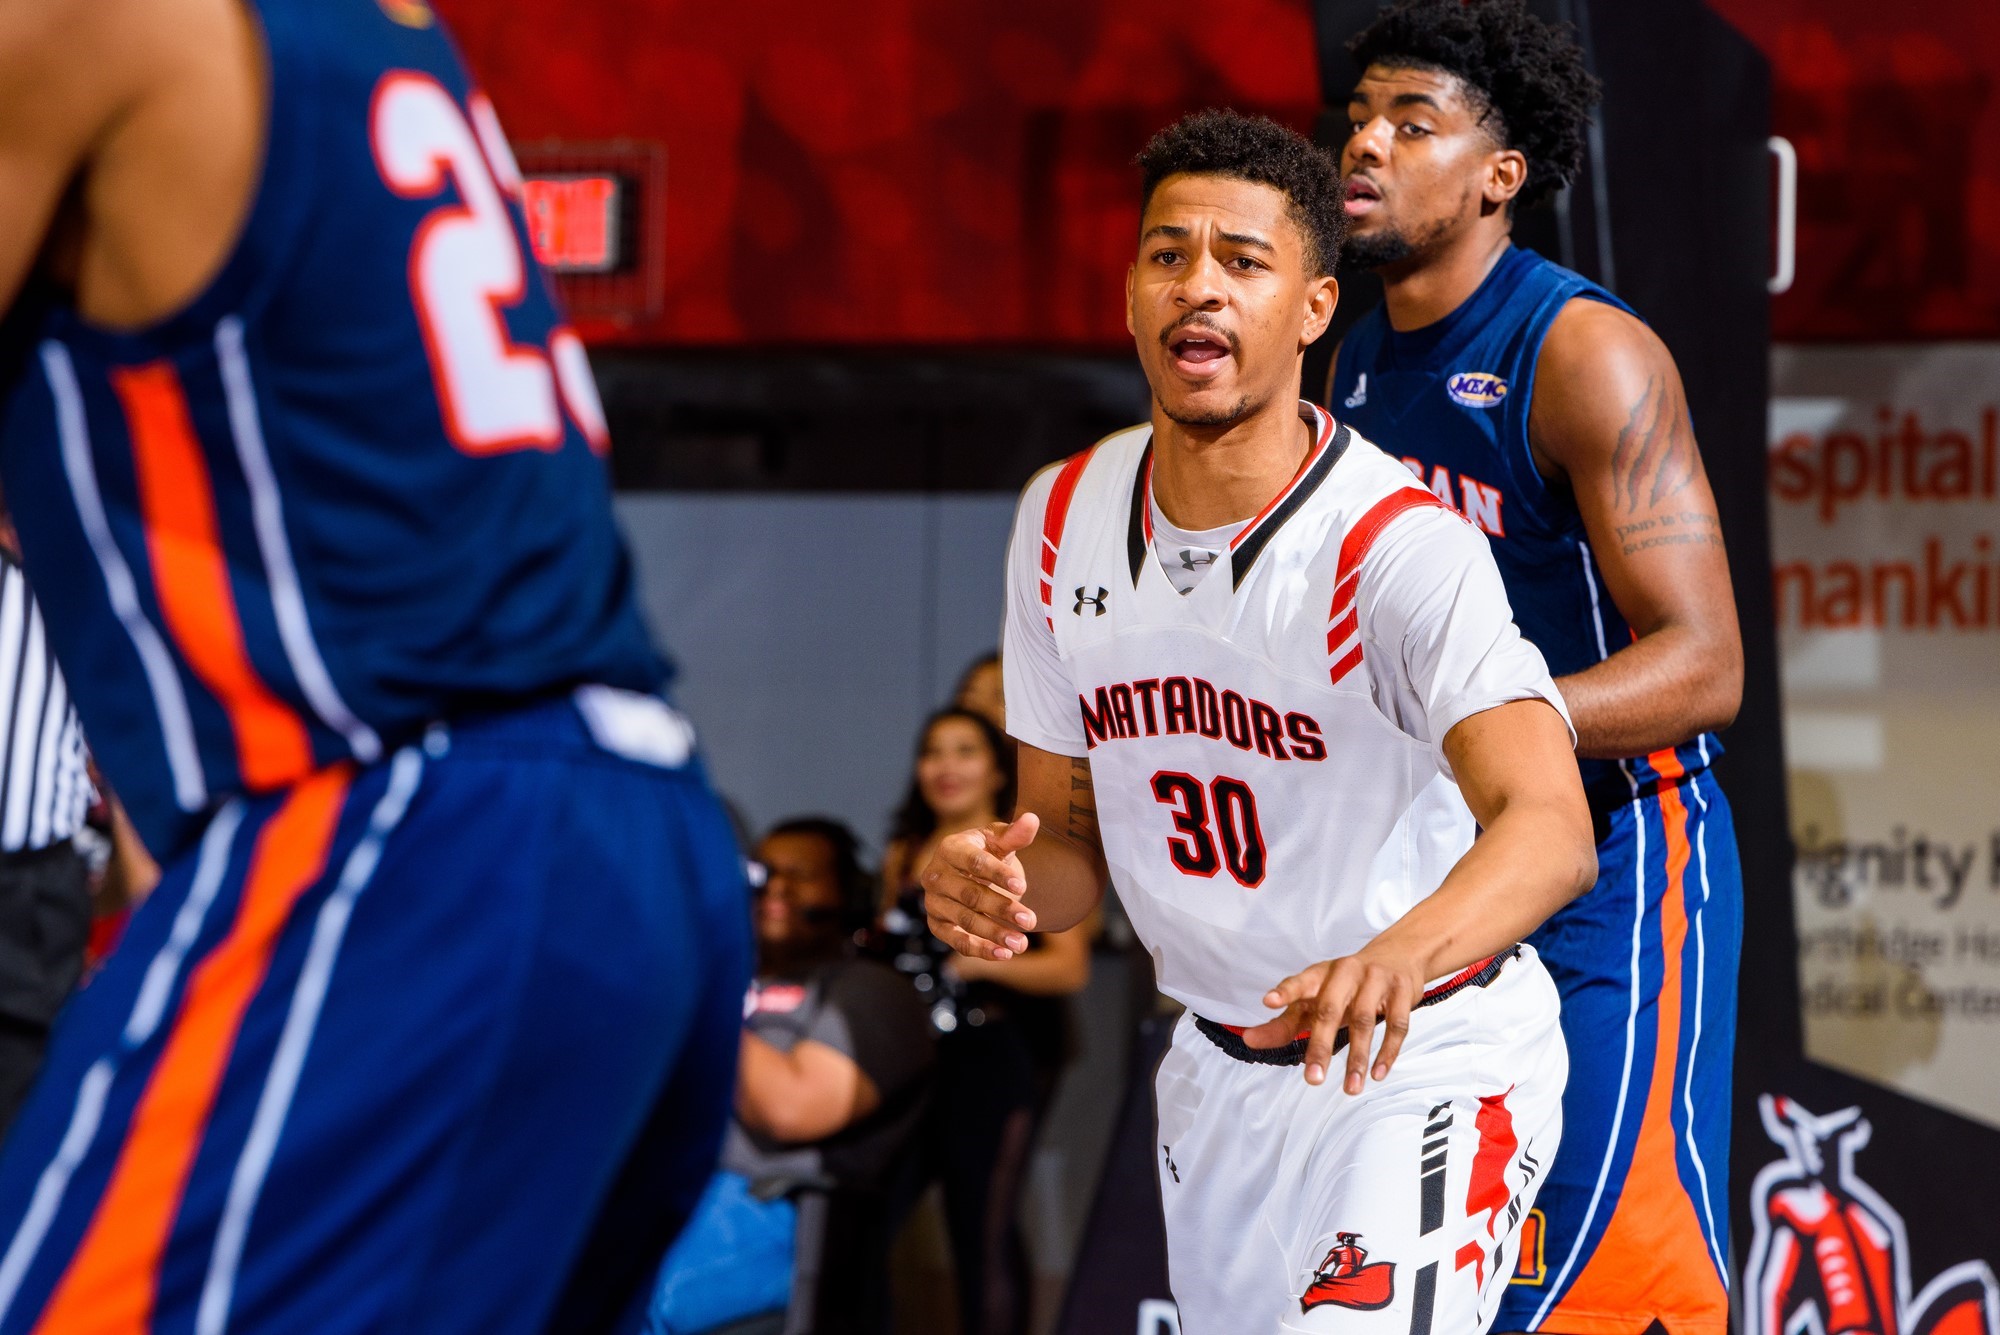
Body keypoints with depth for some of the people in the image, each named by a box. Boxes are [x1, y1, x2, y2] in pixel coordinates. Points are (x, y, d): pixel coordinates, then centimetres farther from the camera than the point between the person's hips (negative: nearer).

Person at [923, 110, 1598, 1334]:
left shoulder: (1401, 548, -23)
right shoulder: (1065, 522, -2)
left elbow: (1552, 827, -37)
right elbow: (1073, 837, 8)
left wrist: (1403, 953, -58)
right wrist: (996, 883, -16)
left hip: (1428, 1062, -6)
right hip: (1220, 1070, 6)